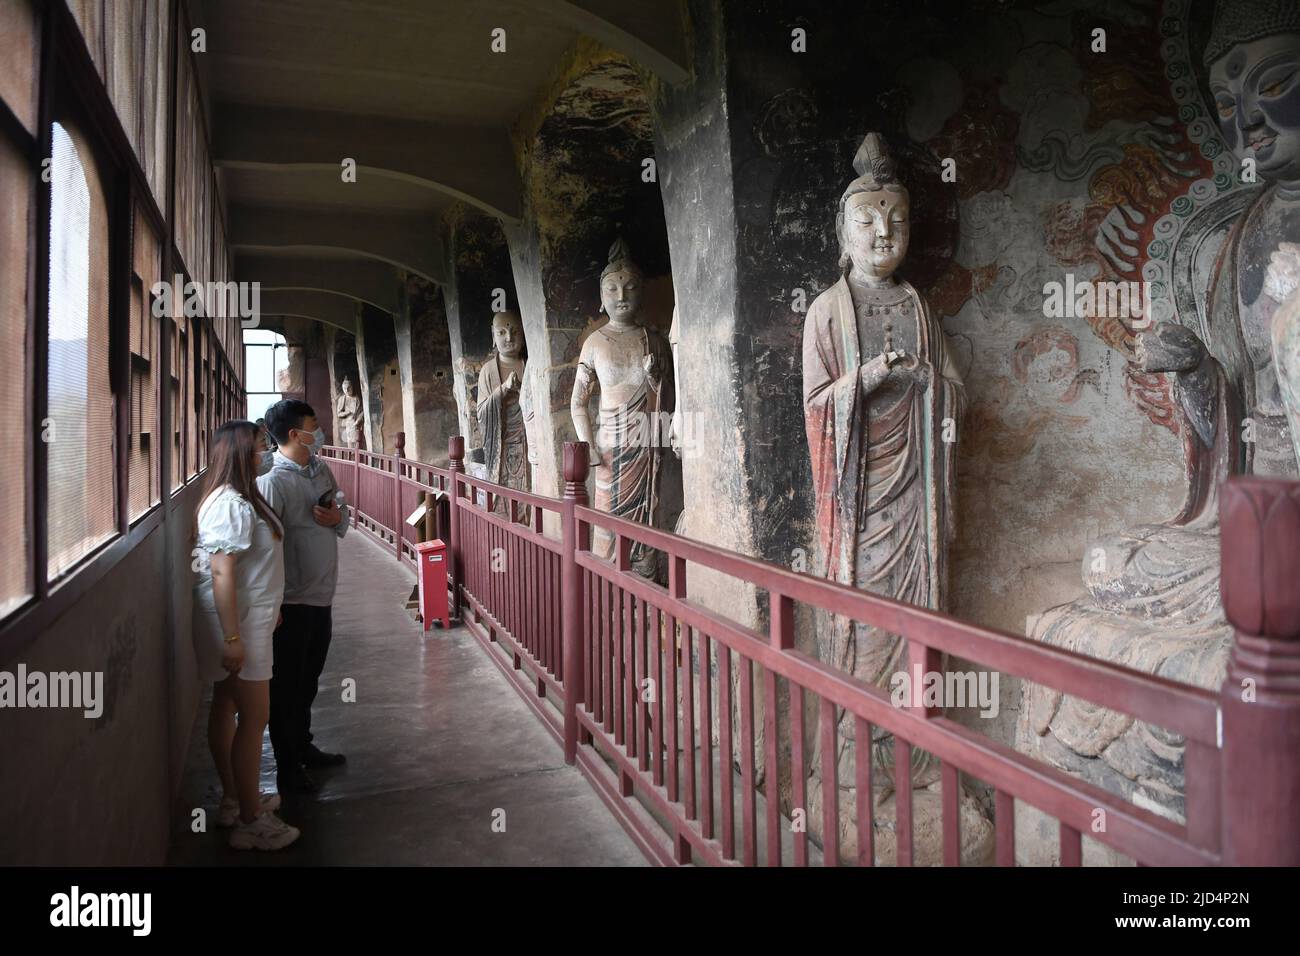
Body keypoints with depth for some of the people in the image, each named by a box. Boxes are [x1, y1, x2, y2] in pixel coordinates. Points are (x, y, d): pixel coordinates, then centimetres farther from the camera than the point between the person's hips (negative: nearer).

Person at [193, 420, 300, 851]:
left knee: (227, 705, 18)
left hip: (245, 618, 10)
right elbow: (221, 574, -26)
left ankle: (235, 799, 32)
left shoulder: (239, 498, 11)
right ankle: (249, 822, 7)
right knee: (254, 716, -3)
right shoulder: (231, 505, -21)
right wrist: (232, 637, -26)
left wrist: (269, 609, 24)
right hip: (237, 622, -10)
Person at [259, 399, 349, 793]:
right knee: (287, 684, 7)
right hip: (292, 601, -7)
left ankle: (303, 746, 38)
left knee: (309, 678, 21)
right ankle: (287, 767, 20)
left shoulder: (322, 470, 6)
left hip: (322, 596, 8)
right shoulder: (273, 480, -18)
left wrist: (338, 518, -9)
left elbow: (343, 520, 16)